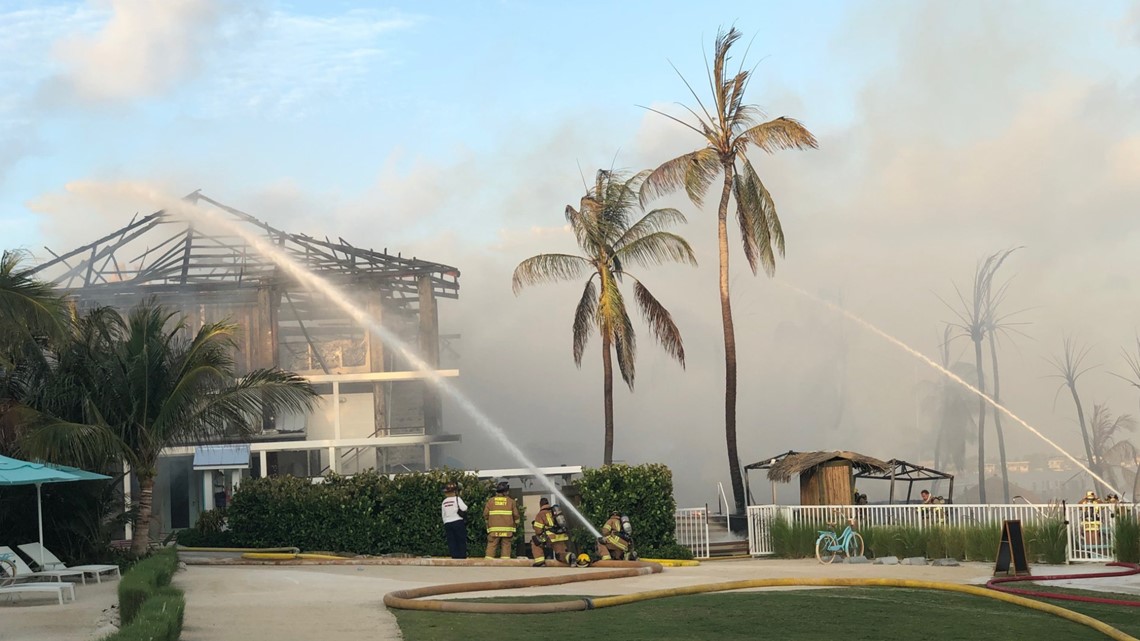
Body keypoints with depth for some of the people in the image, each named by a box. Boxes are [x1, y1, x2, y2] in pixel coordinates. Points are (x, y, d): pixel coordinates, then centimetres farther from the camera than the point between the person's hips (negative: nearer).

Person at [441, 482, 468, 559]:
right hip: (458, 522, -4)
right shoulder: (457, 499, -6)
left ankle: (454, 556, 1)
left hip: (447, 523, 5)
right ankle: (462, 556, -4)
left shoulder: (444, 502, 11)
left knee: (451, 542, 5)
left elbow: (443, 516, 14)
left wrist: (445, 527, 20)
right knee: (461, 541, 1)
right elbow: (464, 509, -18)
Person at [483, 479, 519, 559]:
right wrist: (516, 524, 21)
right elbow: (515, 515, 3)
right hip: (507, 529, 0)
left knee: (491, 547, 2)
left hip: (494, 529, 0)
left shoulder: (490, 501, 3)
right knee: (506, 547, 2)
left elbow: (485, 514, 4)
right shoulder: (510, 501, 1)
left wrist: (487, 523, 23)